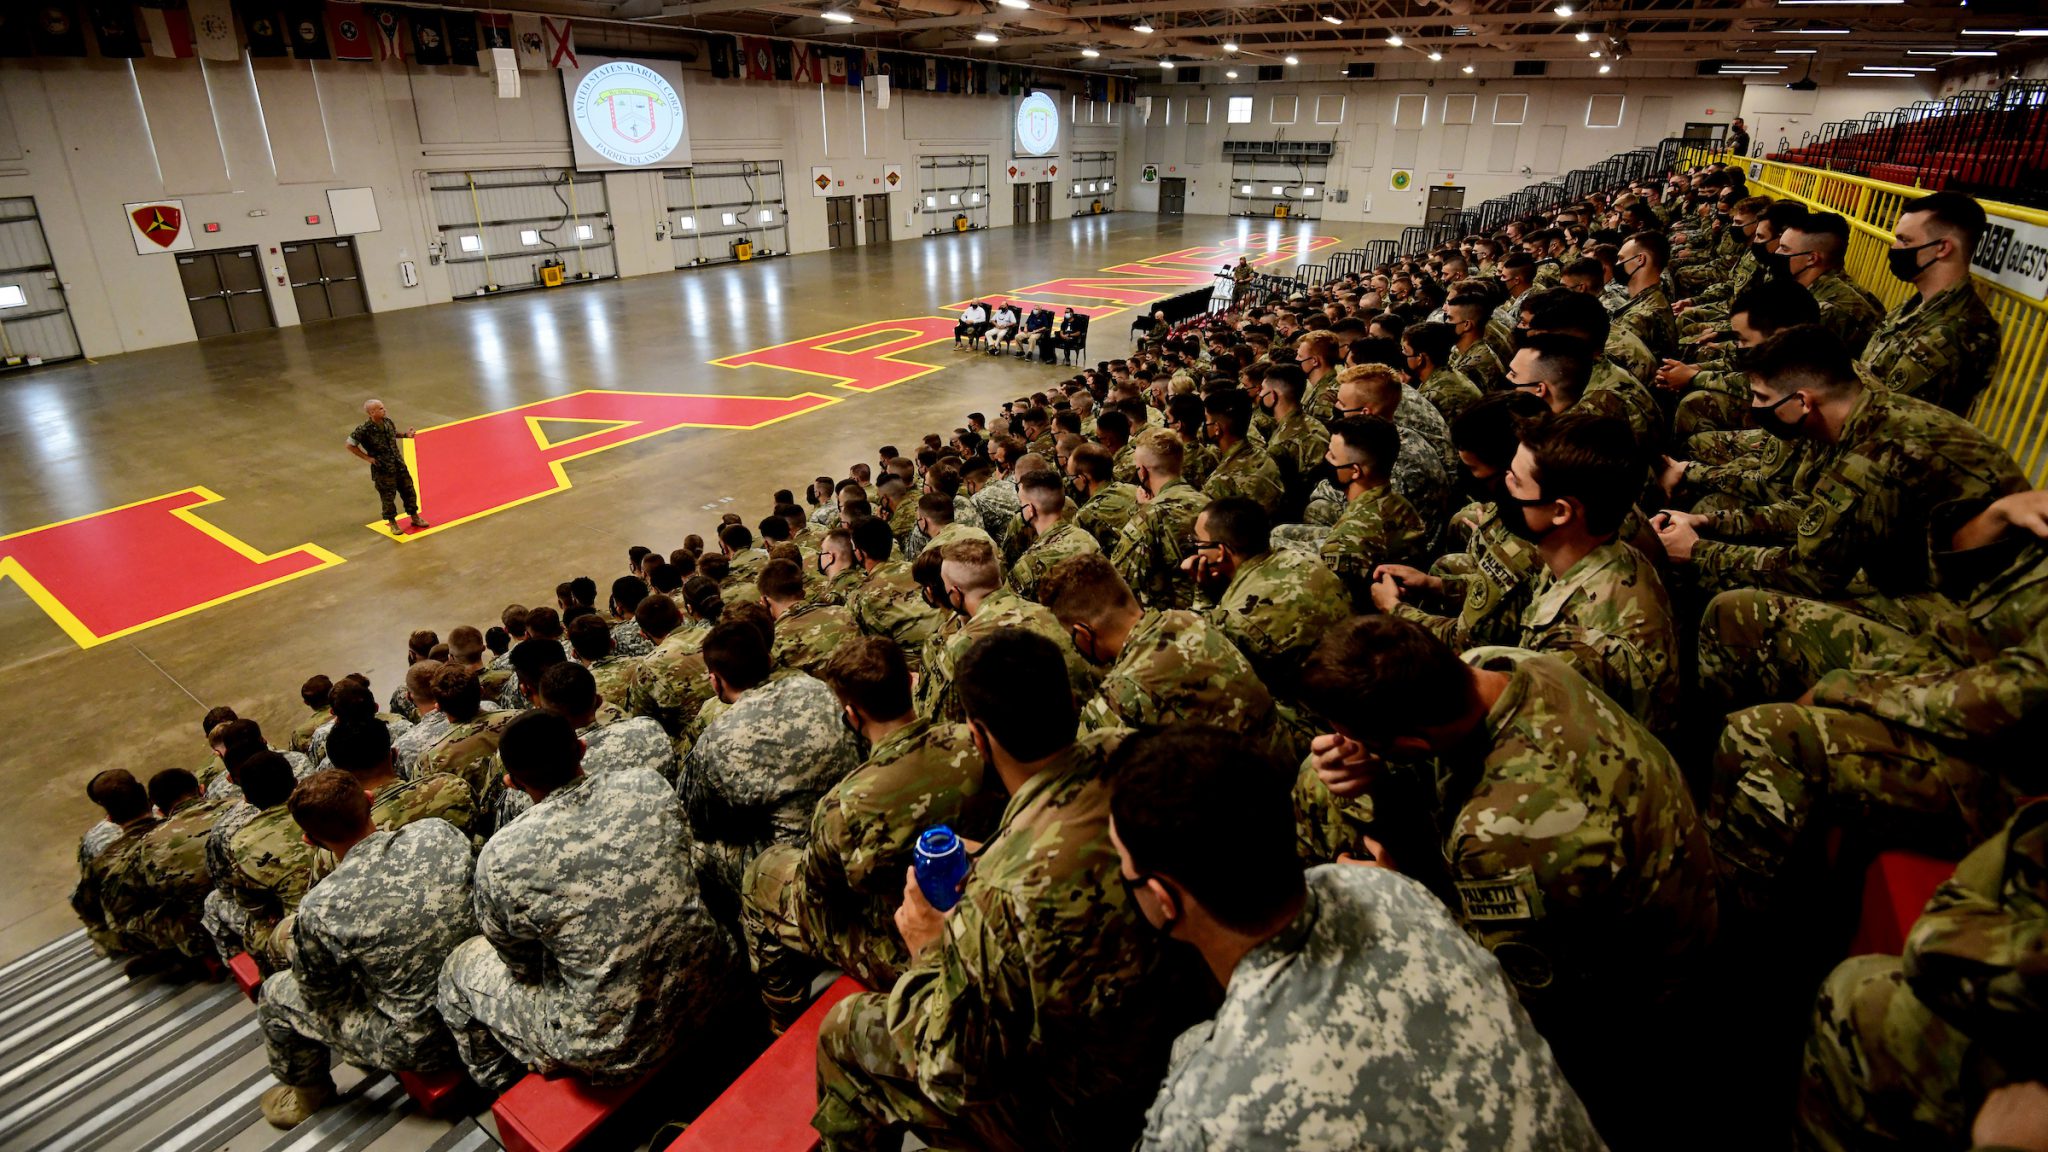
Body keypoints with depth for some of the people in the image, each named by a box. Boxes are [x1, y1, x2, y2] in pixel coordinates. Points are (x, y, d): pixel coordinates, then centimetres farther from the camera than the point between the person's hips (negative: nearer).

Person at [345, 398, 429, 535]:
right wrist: (368, 458, -12)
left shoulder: (388, 421, -1)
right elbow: (350, 445, -11)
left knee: (408, 491, 14)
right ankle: (392, 523, 23)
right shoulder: (364, 430, -19)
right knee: (388, 496, 6)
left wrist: (405, 435, 2)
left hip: (399, 465, 5)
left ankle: (415, 518, 30)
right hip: (383, 469, -5)